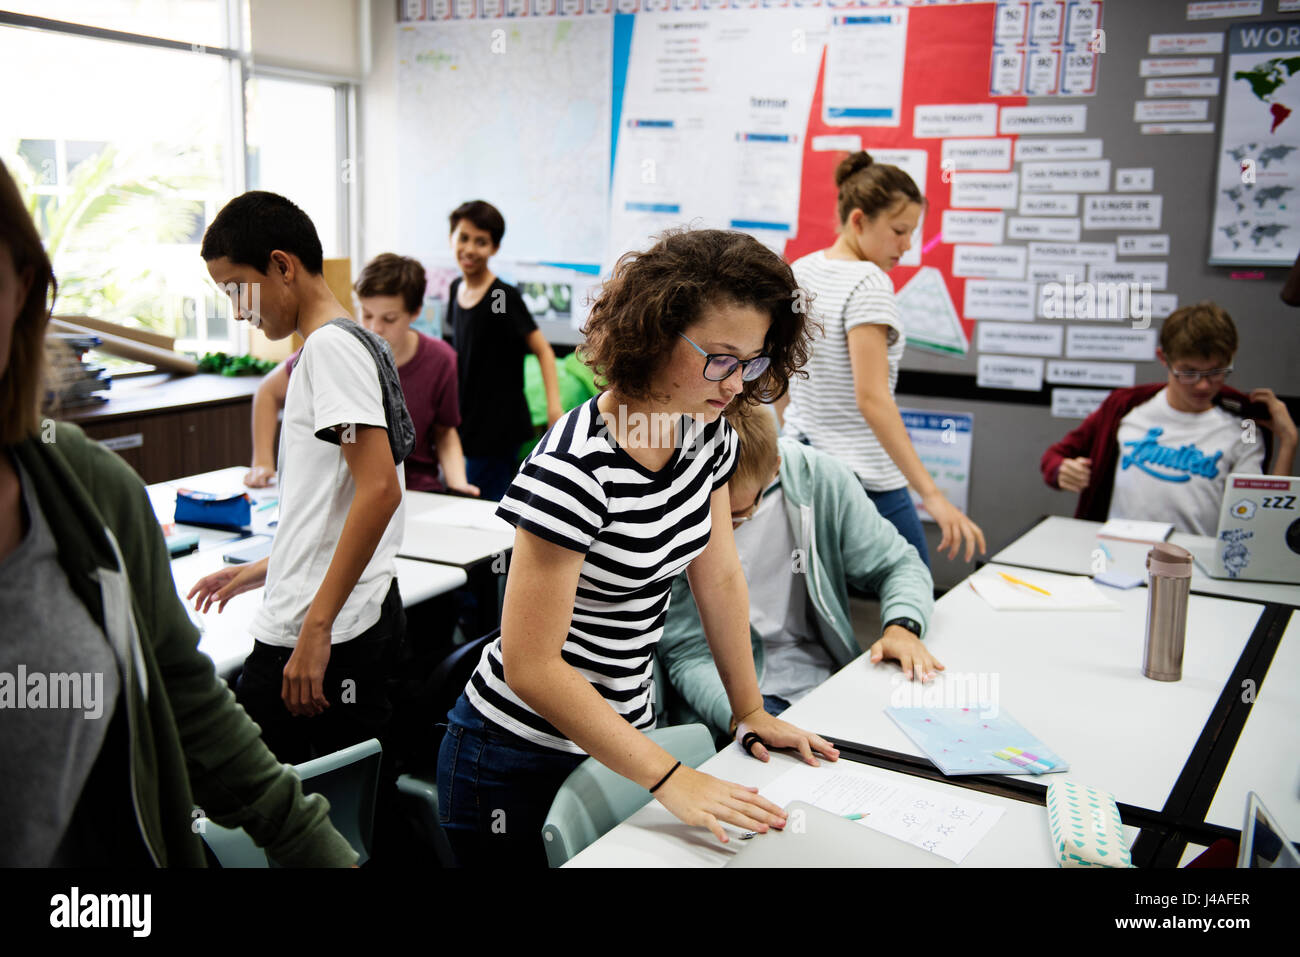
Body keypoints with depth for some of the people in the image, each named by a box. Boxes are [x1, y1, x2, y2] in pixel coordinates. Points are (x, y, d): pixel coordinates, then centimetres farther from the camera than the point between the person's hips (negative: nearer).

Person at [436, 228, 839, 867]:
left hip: (619, 737, 7)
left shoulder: (708, 433, -4)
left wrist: (750, 712, 6)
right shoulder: (575, 468, -28)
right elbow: (532, 665, -27)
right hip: (521, 766, -7)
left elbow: (719, 577, 7)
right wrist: (669, 780, -27)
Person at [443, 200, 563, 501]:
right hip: (465, 422, 7)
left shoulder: (504, 298, -15)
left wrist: (554, 406, -25)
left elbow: (543, 351, -13)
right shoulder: (456, 288, 7)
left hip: (498, 428, -7)